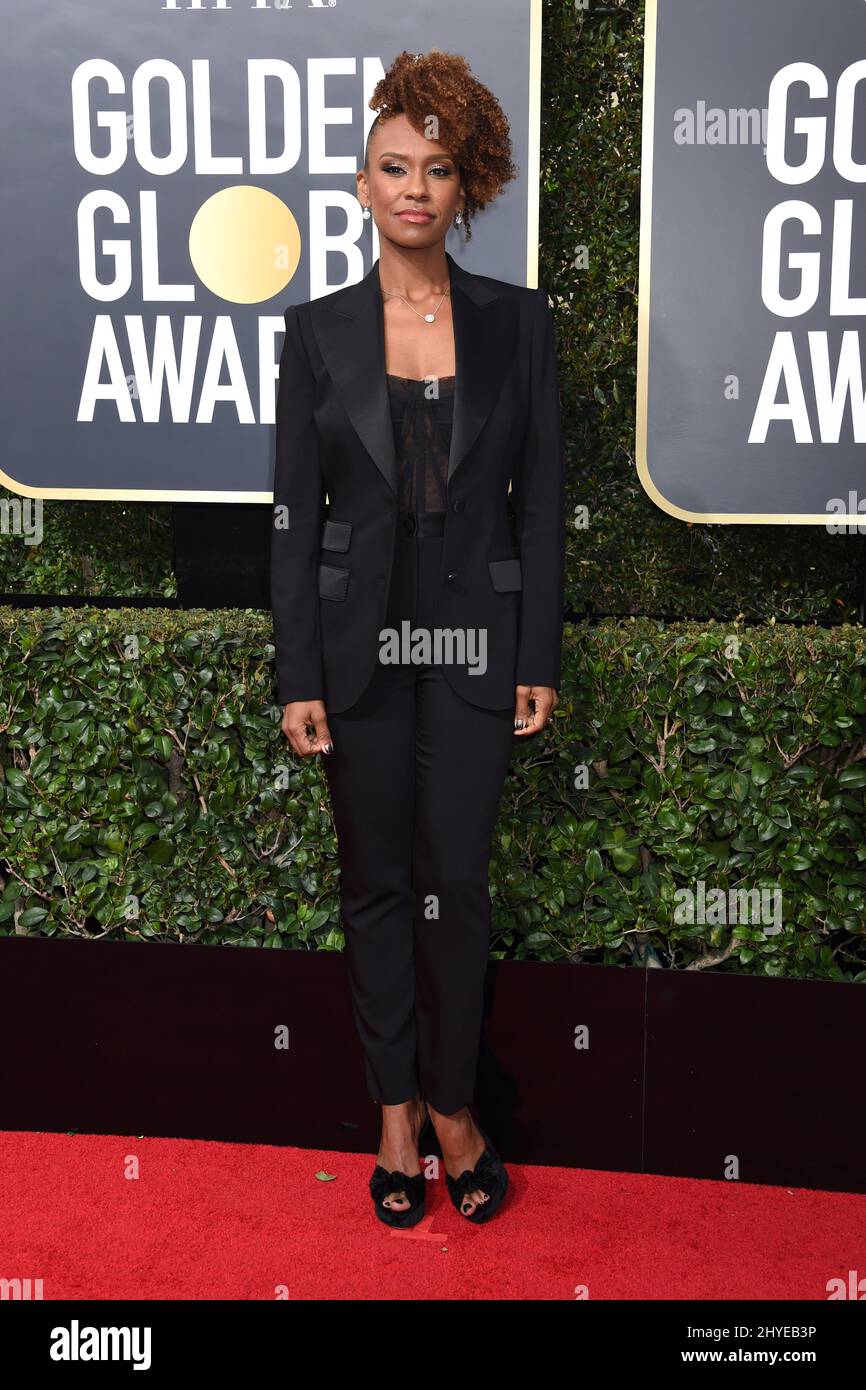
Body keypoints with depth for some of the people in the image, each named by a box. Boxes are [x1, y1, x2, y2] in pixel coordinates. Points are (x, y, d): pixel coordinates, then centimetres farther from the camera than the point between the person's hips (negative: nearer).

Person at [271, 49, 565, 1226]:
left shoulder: (516, 322, 1)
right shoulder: (318, 331, 1)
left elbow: (541, 500, 1)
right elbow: (296, 513, 0)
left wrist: (539, 661, -2)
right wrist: (297, 677, -4)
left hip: (473, 642, 0)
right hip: (362, 643, 1)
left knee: (456, 883, 3)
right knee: (377, 882, 10)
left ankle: (452, 1102, 24)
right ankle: (395, 1109, 25)